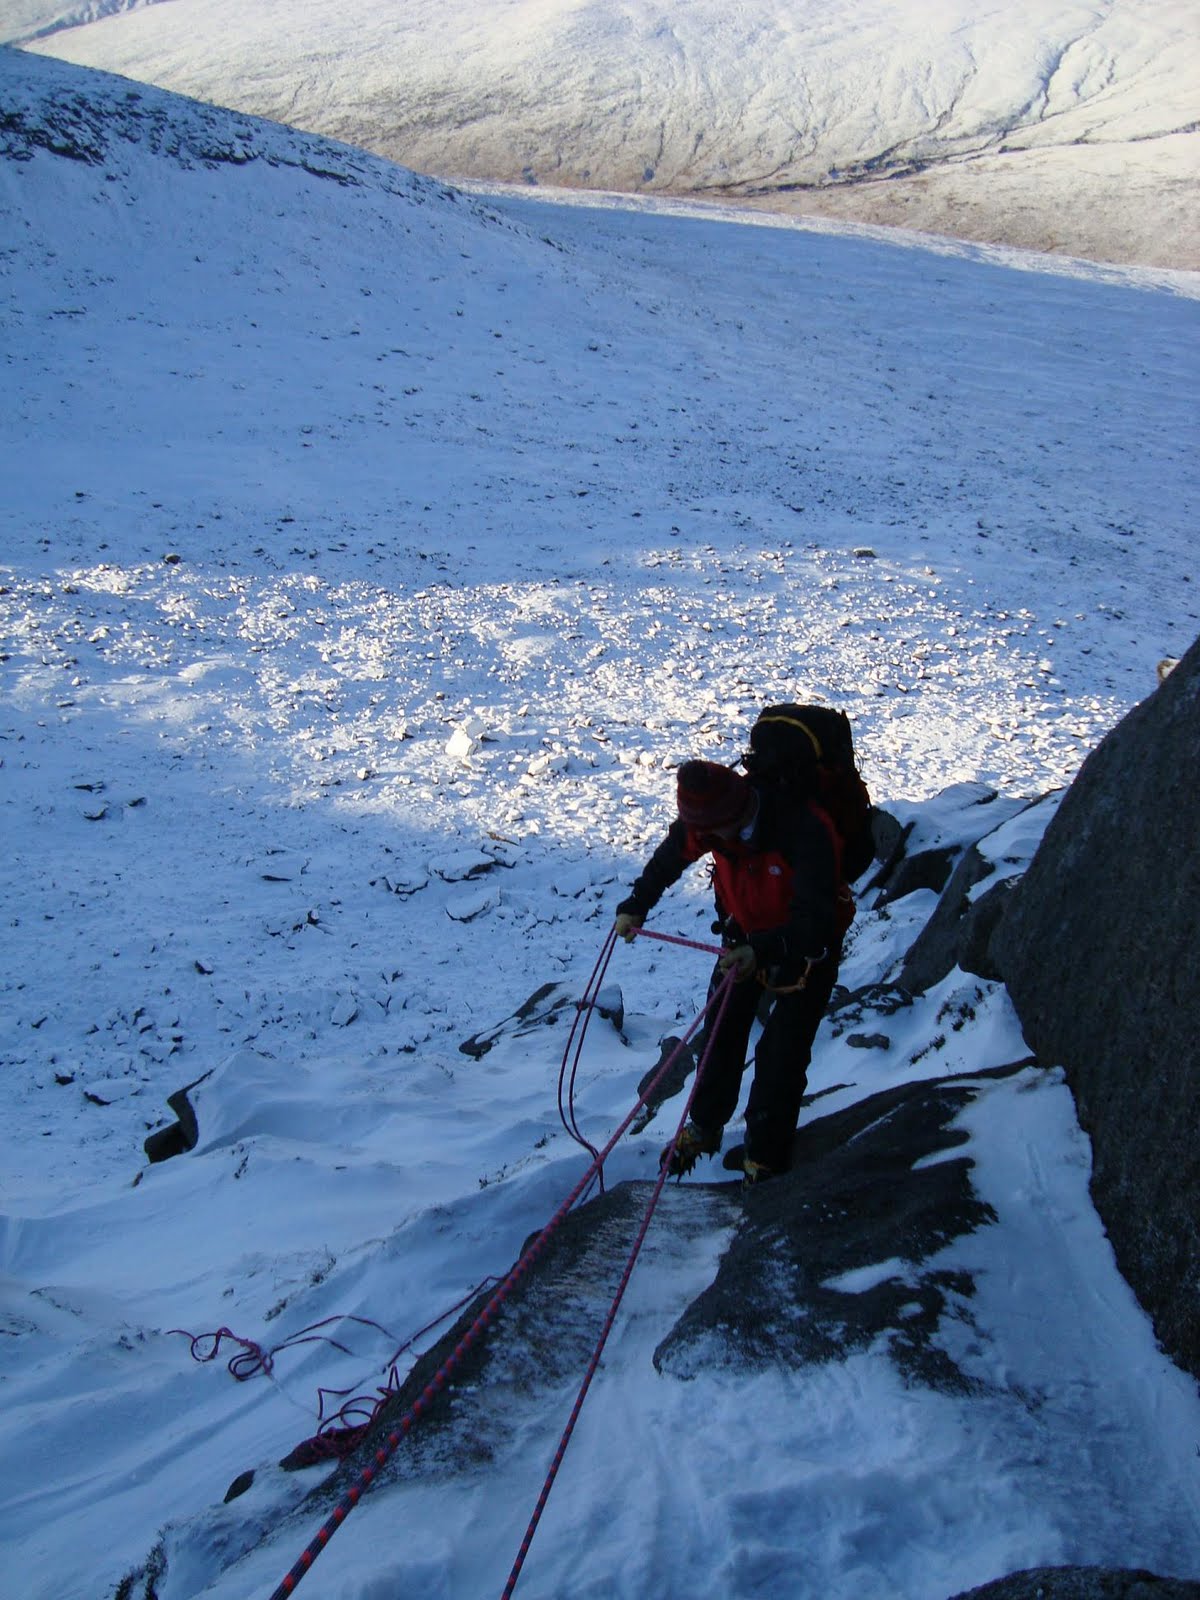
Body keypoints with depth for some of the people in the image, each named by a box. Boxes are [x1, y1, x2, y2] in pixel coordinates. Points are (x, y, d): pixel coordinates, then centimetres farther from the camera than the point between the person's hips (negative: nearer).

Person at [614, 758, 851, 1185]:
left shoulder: (806, 829, -38)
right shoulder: (705, 820, -20)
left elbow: (814, 919, -41)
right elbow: (669, 858, 4)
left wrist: (763, 951, -55)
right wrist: (636, 905, 0)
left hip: (807, 945, -5)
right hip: (745, 934, 5)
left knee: (782, 1054, -7)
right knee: (722, 1033, 11)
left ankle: (765, 1158, 8)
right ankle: (704, 1128, 31)